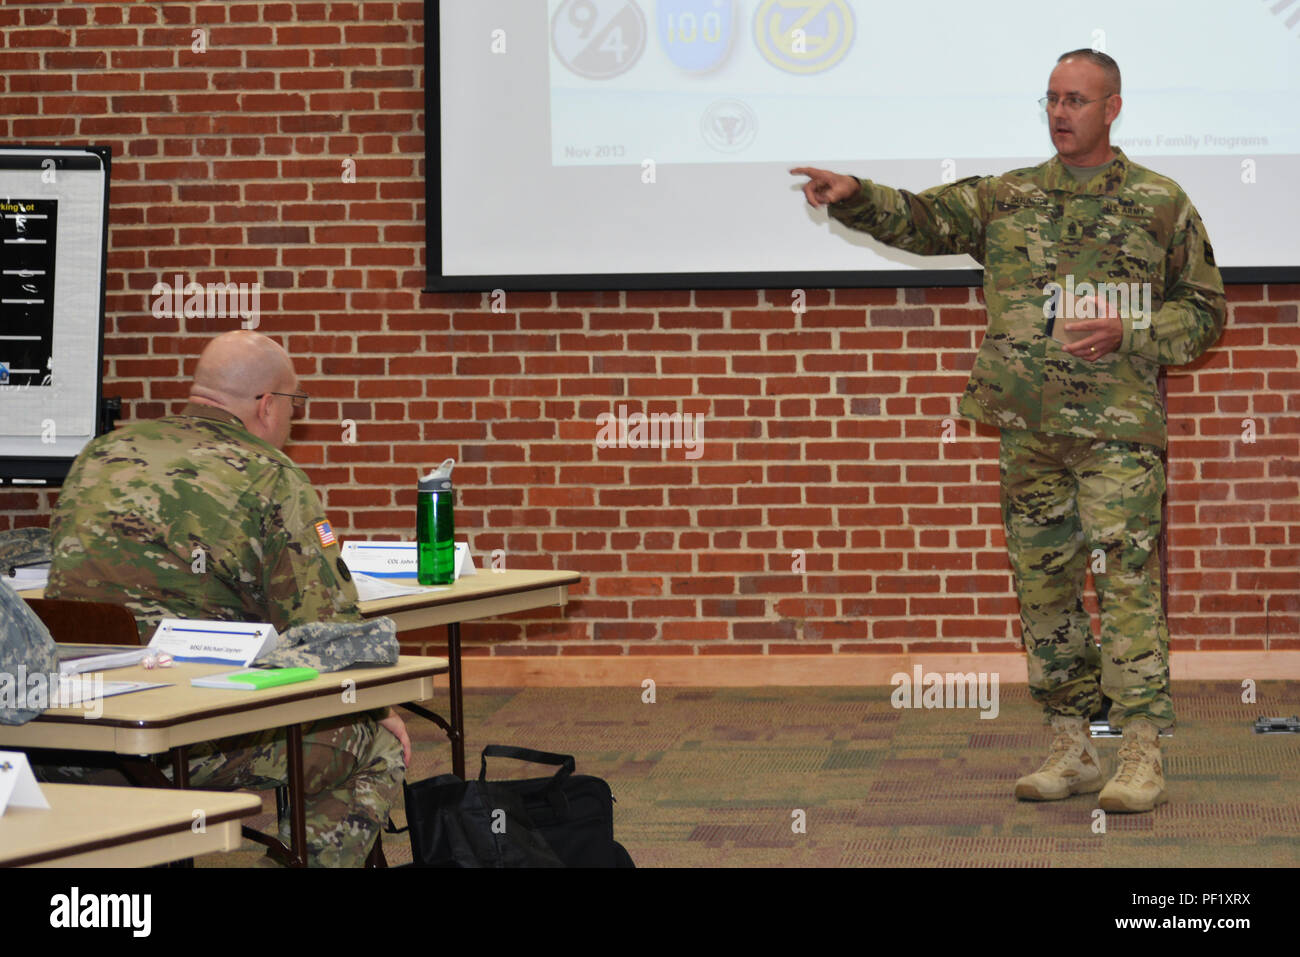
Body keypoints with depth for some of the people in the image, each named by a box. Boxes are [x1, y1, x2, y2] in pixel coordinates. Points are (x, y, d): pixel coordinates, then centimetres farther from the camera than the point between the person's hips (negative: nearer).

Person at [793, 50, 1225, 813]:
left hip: (1118, 428, -4)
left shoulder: (1161, 204, 3)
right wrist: (854, 196, -15)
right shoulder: (1007, 198, 11)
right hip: (1028, 428, 4)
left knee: (1128, 583, -10)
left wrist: (1128, 333, -11)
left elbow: (1206, 313, 5)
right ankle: (1072, 749, 17)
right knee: (1045, 586, 7)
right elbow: (919, 219, 4)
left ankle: (1143, 758, -7)